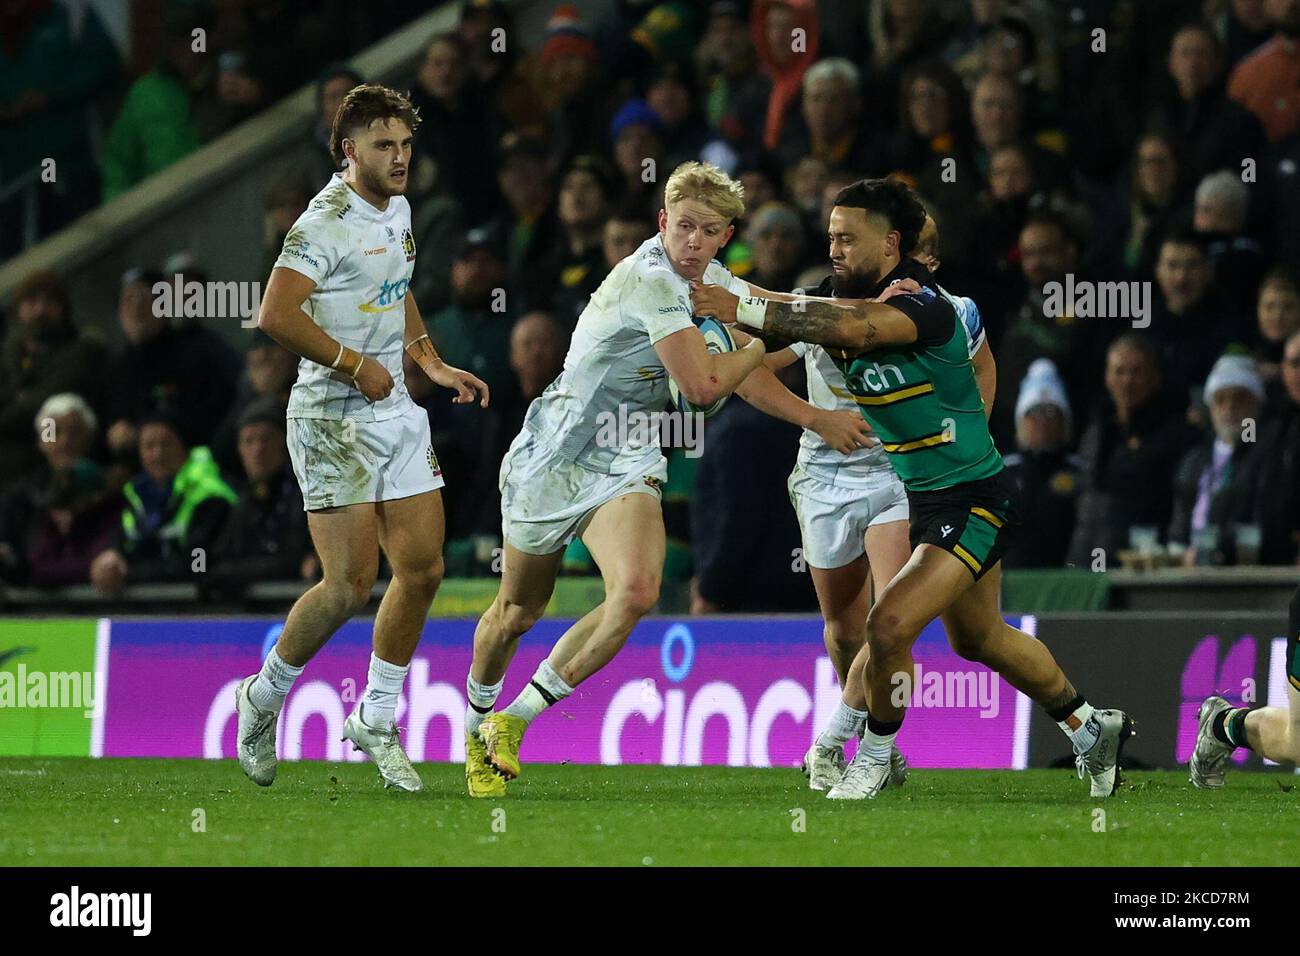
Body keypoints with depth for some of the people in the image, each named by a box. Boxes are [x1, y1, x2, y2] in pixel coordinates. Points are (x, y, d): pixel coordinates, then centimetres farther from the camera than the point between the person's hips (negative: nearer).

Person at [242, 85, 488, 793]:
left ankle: (376, 721, 17)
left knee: (422, 569, 4)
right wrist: (356, 364, -19)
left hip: (395, 411, 8)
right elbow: (275, 315, -26)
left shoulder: (396, 210, 13)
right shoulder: (326, 223, -16)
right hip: (334, 420, -8)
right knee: (350, 584, -12)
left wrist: (433, 364, 18)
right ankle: (264, 698, 11)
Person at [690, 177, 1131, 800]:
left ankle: (874, 759, 3)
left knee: (889, 625, -19)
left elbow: (849, 328, -41)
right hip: (925, 498, 10)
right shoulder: (866, 305, 4)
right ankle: (1090, 727, 41)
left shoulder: (926, 309, -24)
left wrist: (744, 308, -39)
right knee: (979, 639, 23)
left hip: (973, 502, -10)